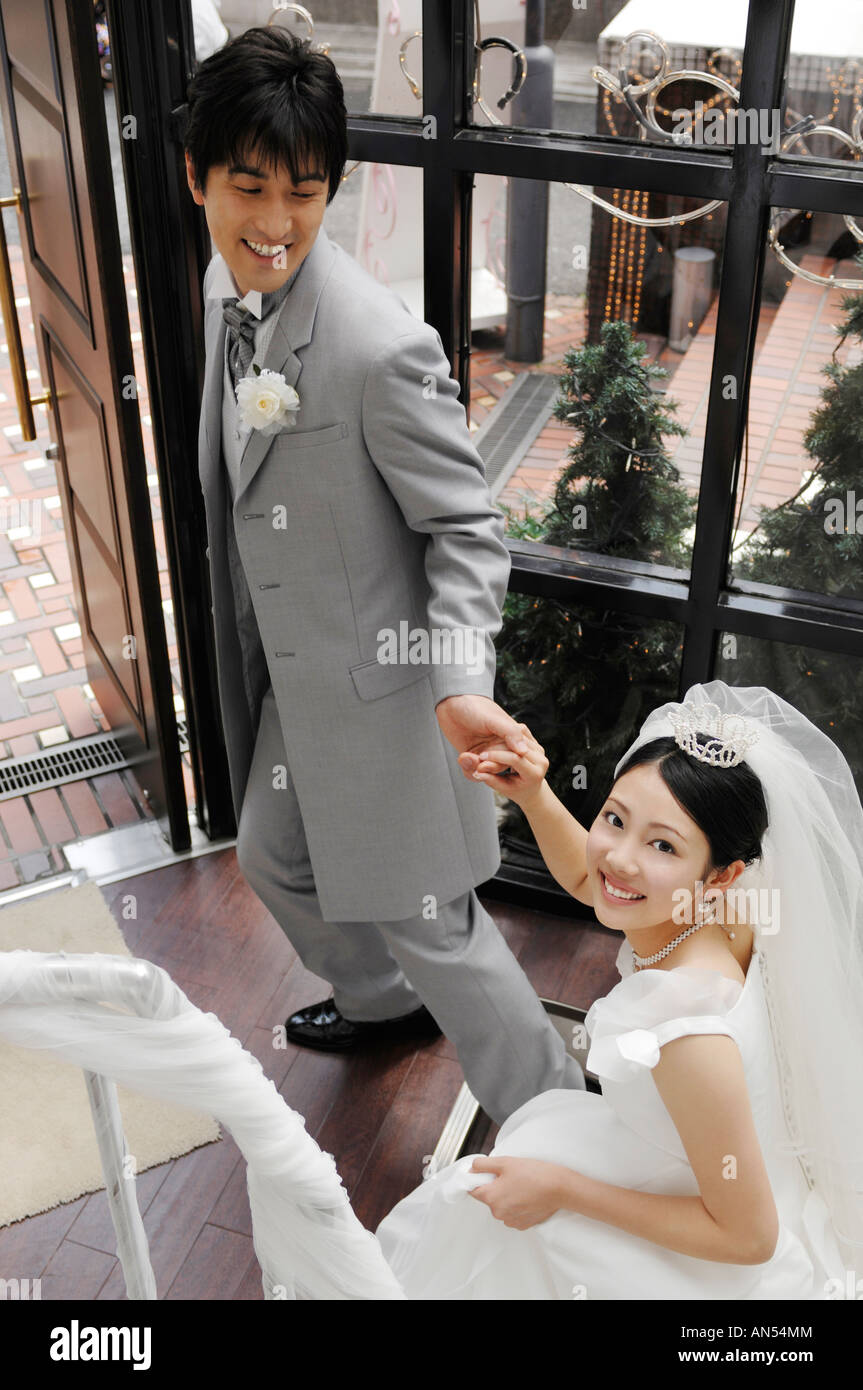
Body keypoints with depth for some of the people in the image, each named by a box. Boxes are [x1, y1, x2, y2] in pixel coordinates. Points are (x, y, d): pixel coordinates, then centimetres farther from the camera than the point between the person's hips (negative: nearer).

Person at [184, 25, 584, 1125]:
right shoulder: (227, 285, -2)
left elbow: (465, 528, -19)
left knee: (426, 921, 4)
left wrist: (460, 682, -32)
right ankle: (383, 1003, 56)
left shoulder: (379, 347, -29)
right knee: (275, 862, 27)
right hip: (291, 664, 9)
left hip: (379, 679, -9)